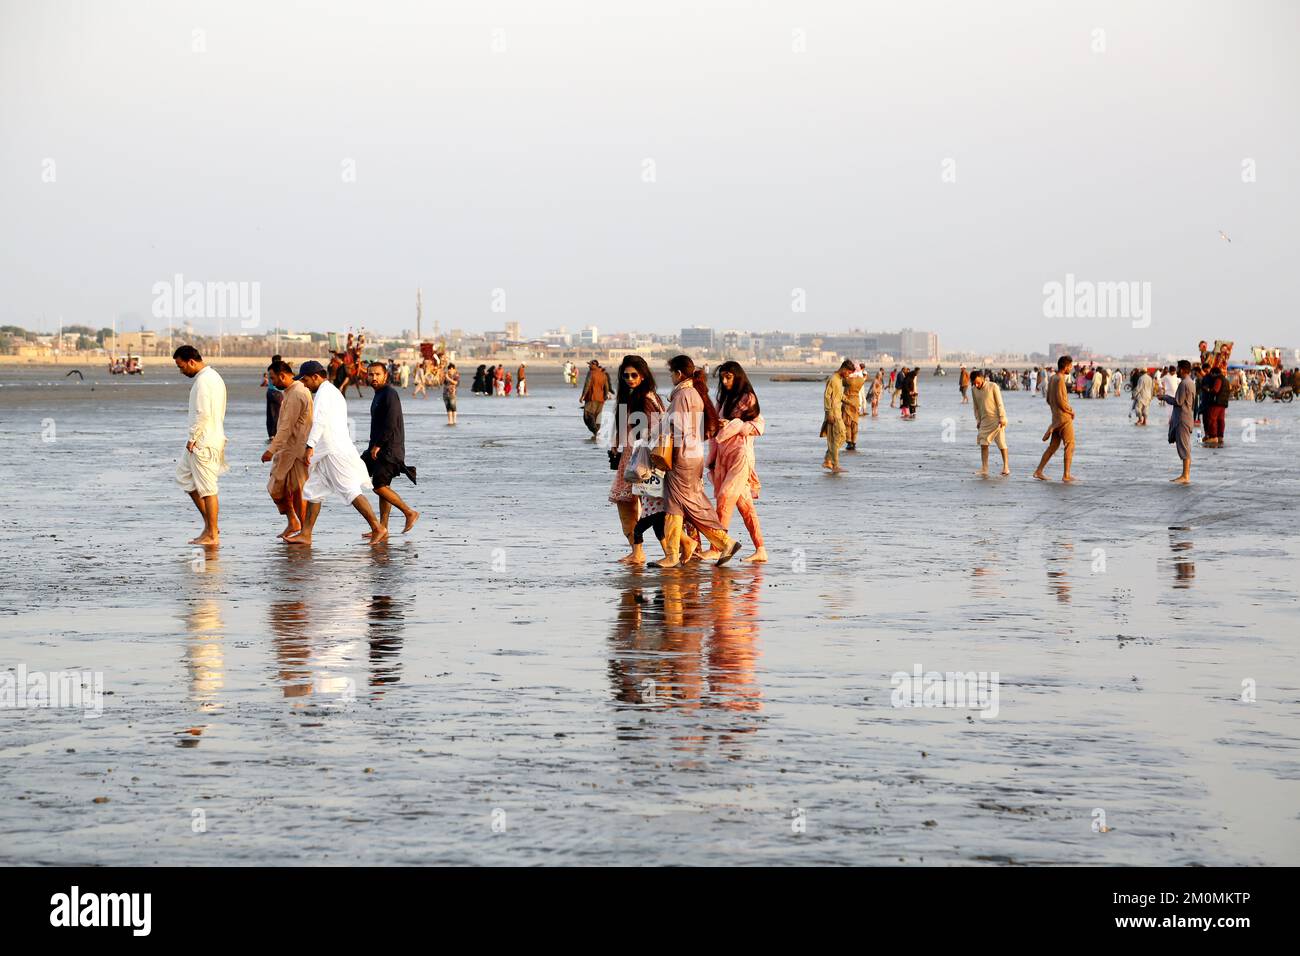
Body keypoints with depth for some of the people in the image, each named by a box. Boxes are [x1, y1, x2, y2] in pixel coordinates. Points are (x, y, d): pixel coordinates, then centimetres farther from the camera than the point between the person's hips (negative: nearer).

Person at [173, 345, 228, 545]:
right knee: (184, 476, 17)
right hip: (212, 437, 11)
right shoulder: (213, 377, 15)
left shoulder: (203, 381, -17)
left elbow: (203, 414, -23)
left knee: (207, 489, -4)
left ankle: (212, 534, 2)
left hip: (203, 443, -11)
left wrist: (192, 438, -14)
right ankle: (210, 525, 17)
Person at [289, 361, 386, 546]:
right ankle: (305, 535, 9)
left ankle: (378, 528, -10)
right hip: (327, 453, 10)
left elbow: (320, 420, -23)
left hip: (335, 451, -10)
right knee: (313, 490, 9)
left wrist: (310, 445, -28)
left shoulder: (325, 391, -10)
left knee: (351, 490, -10)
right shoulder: (333, 392, 22)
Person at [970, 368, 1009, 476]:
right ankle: (984, 470, -4)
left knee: (1001, 444, 1)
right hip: (985, 421, 4)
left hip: (996, 420, -4)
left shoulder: (993, 386, -9)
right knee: (983, 444, -5)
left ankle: (1006, 466, 15)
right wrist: (978, 420, 8)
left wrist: (1002, 418, -13)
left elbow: (1000, 403, -9)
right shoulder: (975, 390, 5)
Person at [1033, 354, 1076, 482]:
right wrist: (1071, 411, -9)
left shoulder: (1052, 379, 12)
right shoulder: (1060, 380, -16)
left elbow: (1048, 400, 17)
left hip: (1055, 417, 9)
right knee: (1070, 445, -1)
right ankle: (1066, 475, -2)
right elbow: (1061, 400, -22)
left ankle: (1039, 471, 9)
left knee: (1053, 446, 12)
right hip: (1064, 417, -9)